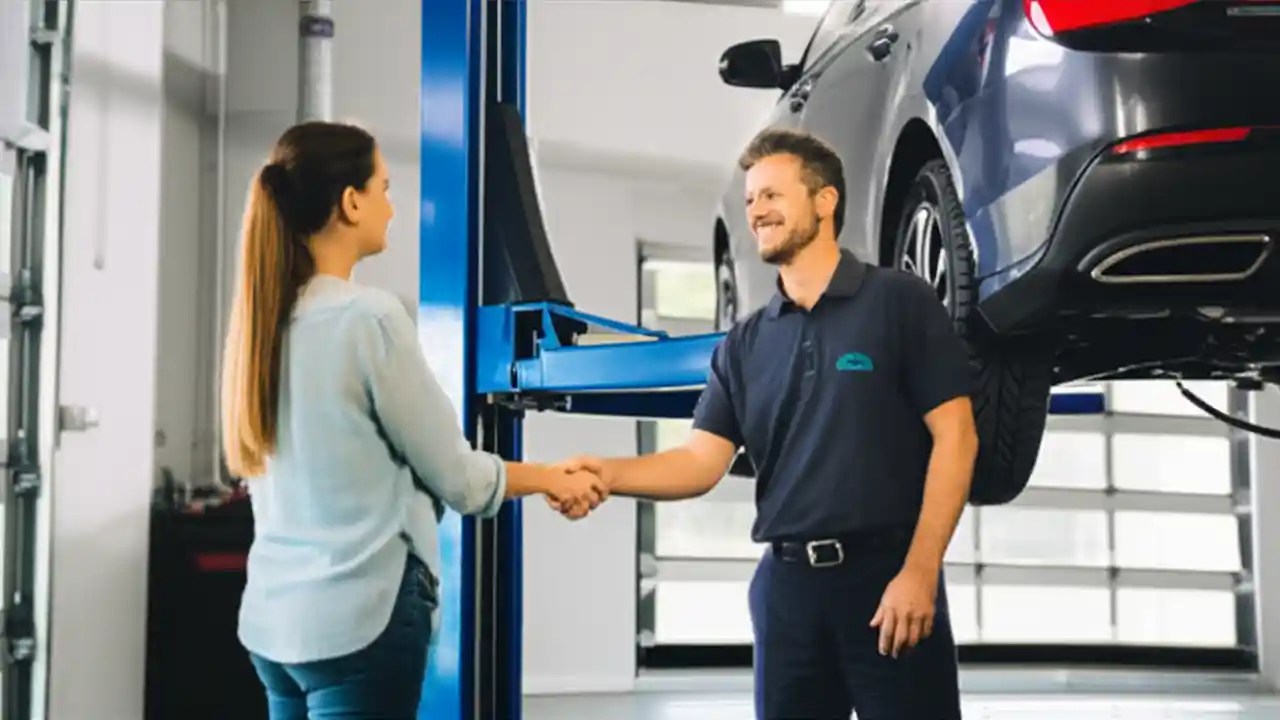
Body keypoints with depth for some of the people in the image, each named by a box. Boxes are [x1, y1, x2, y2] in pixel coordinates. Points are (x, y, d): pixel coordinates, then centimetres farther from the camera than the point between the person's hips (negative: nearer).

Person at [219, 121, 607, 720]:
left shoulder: (263, 319, 5)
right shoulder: (370, 317, -16)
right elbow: (454, 476, -8)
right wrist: (550, 479, 11)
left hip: (274, 615, 7)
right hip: (357, 619, -7)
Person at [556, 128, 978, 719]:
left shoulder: (898, 301, -1)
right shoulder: (745, 344, 12)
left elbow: (954, 437, -6)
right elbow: (703, 460, 4)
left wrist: (919, 570, -15)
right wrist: (611, 473, -15)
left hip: (885, 573, -4)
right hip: (785, 582, 5)